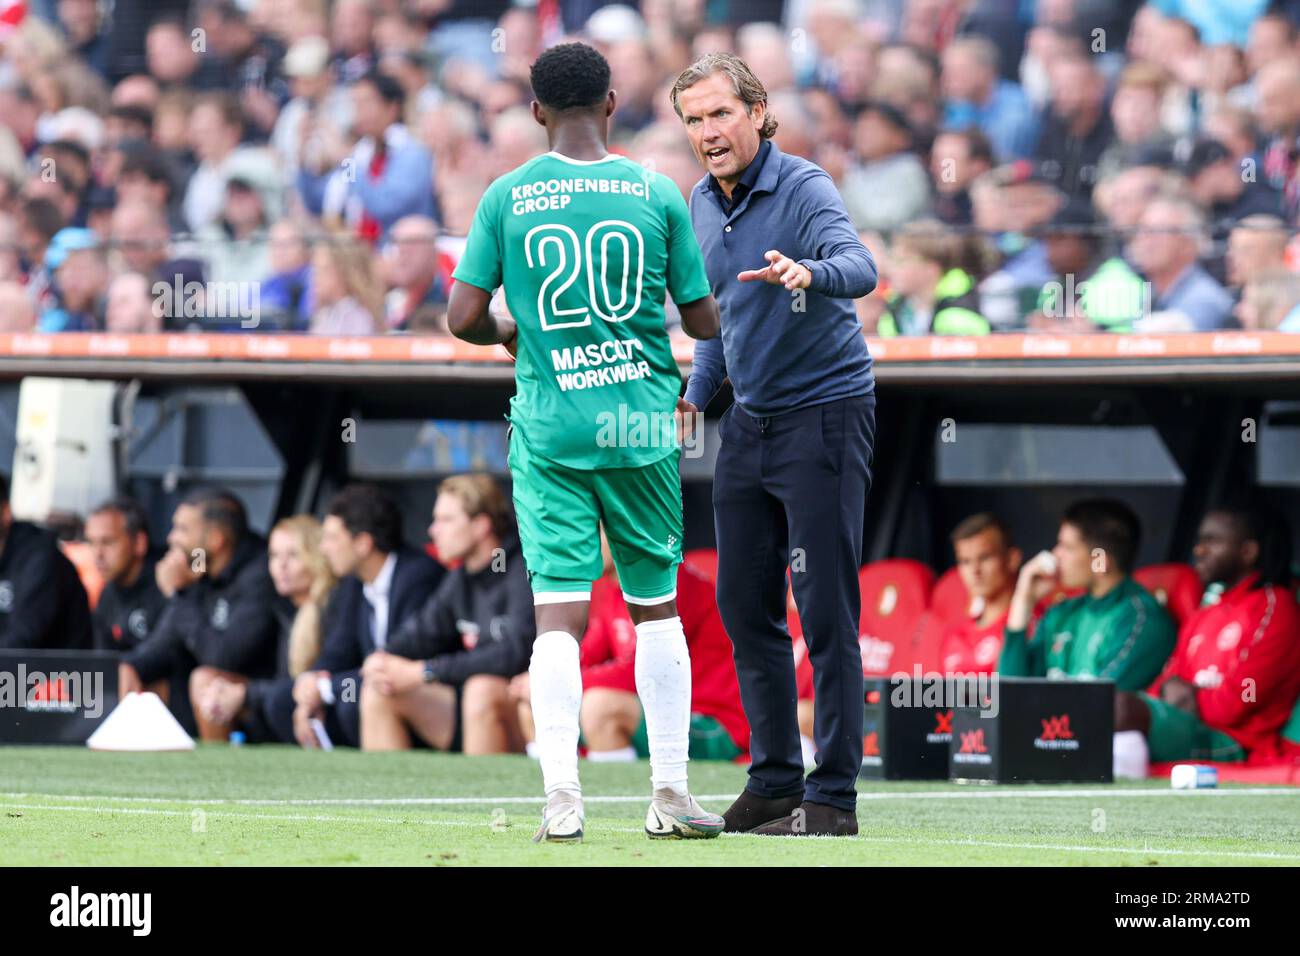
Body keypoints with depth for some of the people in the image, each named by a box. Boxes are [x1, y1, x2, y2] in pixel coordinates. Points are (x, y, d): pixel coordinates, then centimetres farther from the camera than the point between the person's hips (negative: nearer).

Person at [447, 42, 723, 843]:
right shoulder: (656, 194, -2)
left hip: (548, 431, 0)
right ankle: (671, 795, 13)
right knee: (657, 606, 12)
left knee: (559, 613, -2)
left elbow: (463, 318, -4)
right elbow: (704, 321, 2)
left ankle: (562, 799, -12)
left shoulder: (507, 198, -2)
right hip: (642, 428, 0)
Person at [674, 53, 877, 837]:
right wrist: (696, 393, 21)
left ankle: (835, 795, -5)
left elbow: (860, 266, -33)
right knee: (744, 604, 9)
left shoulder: (804, 187, -14)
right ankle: (774, 781, 18)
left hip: (824, 412, -8)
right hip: (748, 420, 8)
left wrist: (809, 273, -53)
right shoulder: (704, 202, 9)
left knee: (826, 610, -8)